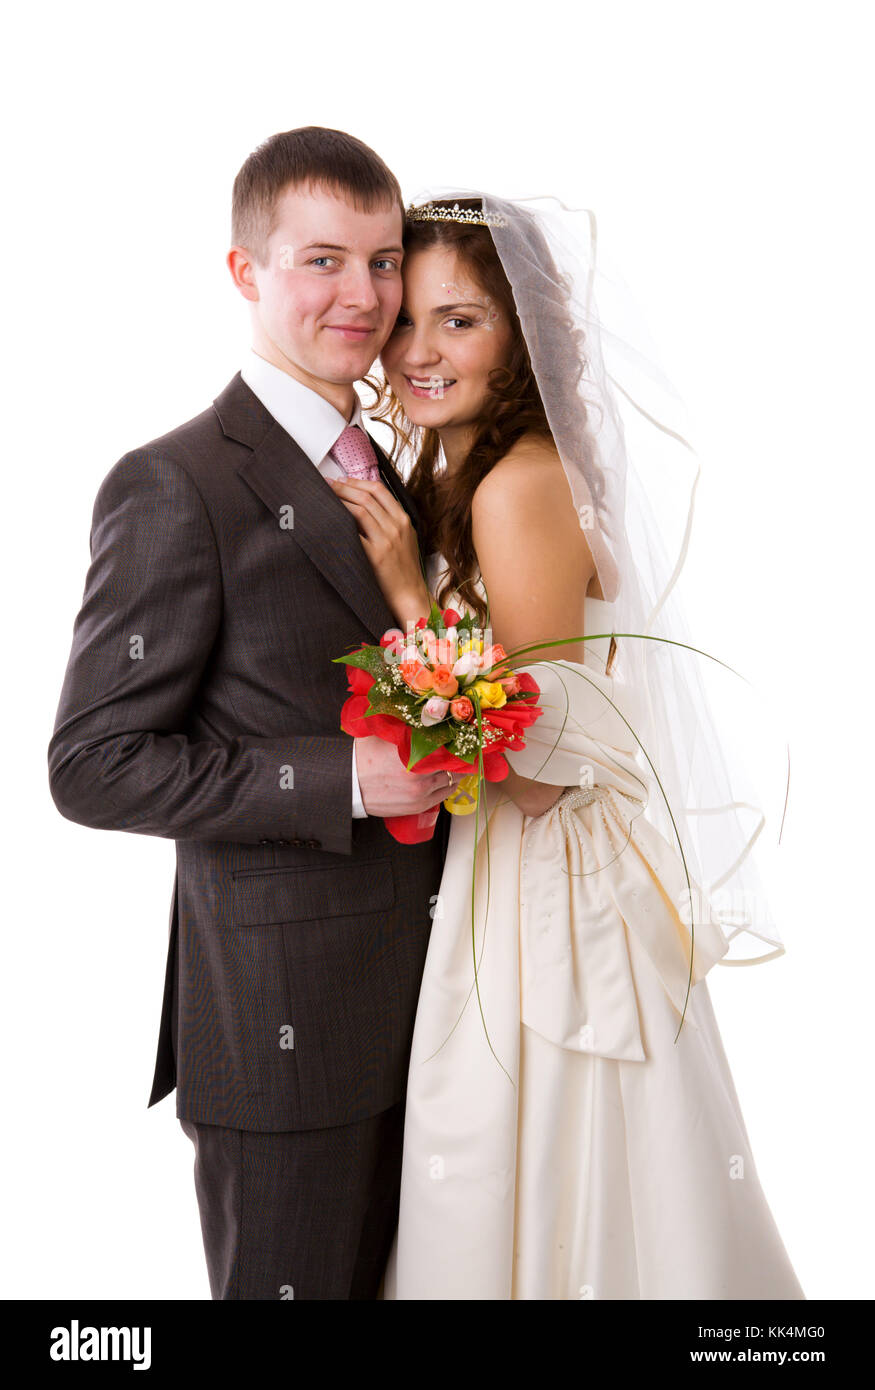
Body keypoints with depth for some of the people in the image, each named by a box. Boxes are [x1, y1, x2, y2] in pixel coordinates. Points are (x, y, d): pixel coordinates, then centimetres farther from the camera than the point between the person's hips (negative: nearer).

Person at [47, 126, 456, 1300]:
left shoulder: (380, 473, 11)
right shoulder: (176, 487, -15)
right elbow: (95, 765, -19)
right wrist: (344, 778, -23)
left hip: (410, 993, 8)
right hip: (281, 1022, -8)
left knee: (390, 1273, 21)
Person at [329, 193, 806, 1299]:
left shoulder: (521, 484, -20)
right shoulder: (447, 478, 8)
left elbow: (532, 770, -23)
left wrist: (401, 585, -22)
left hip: (548, 903, -9)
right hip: (515, 880, 9)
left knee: (533, 1216, 7)